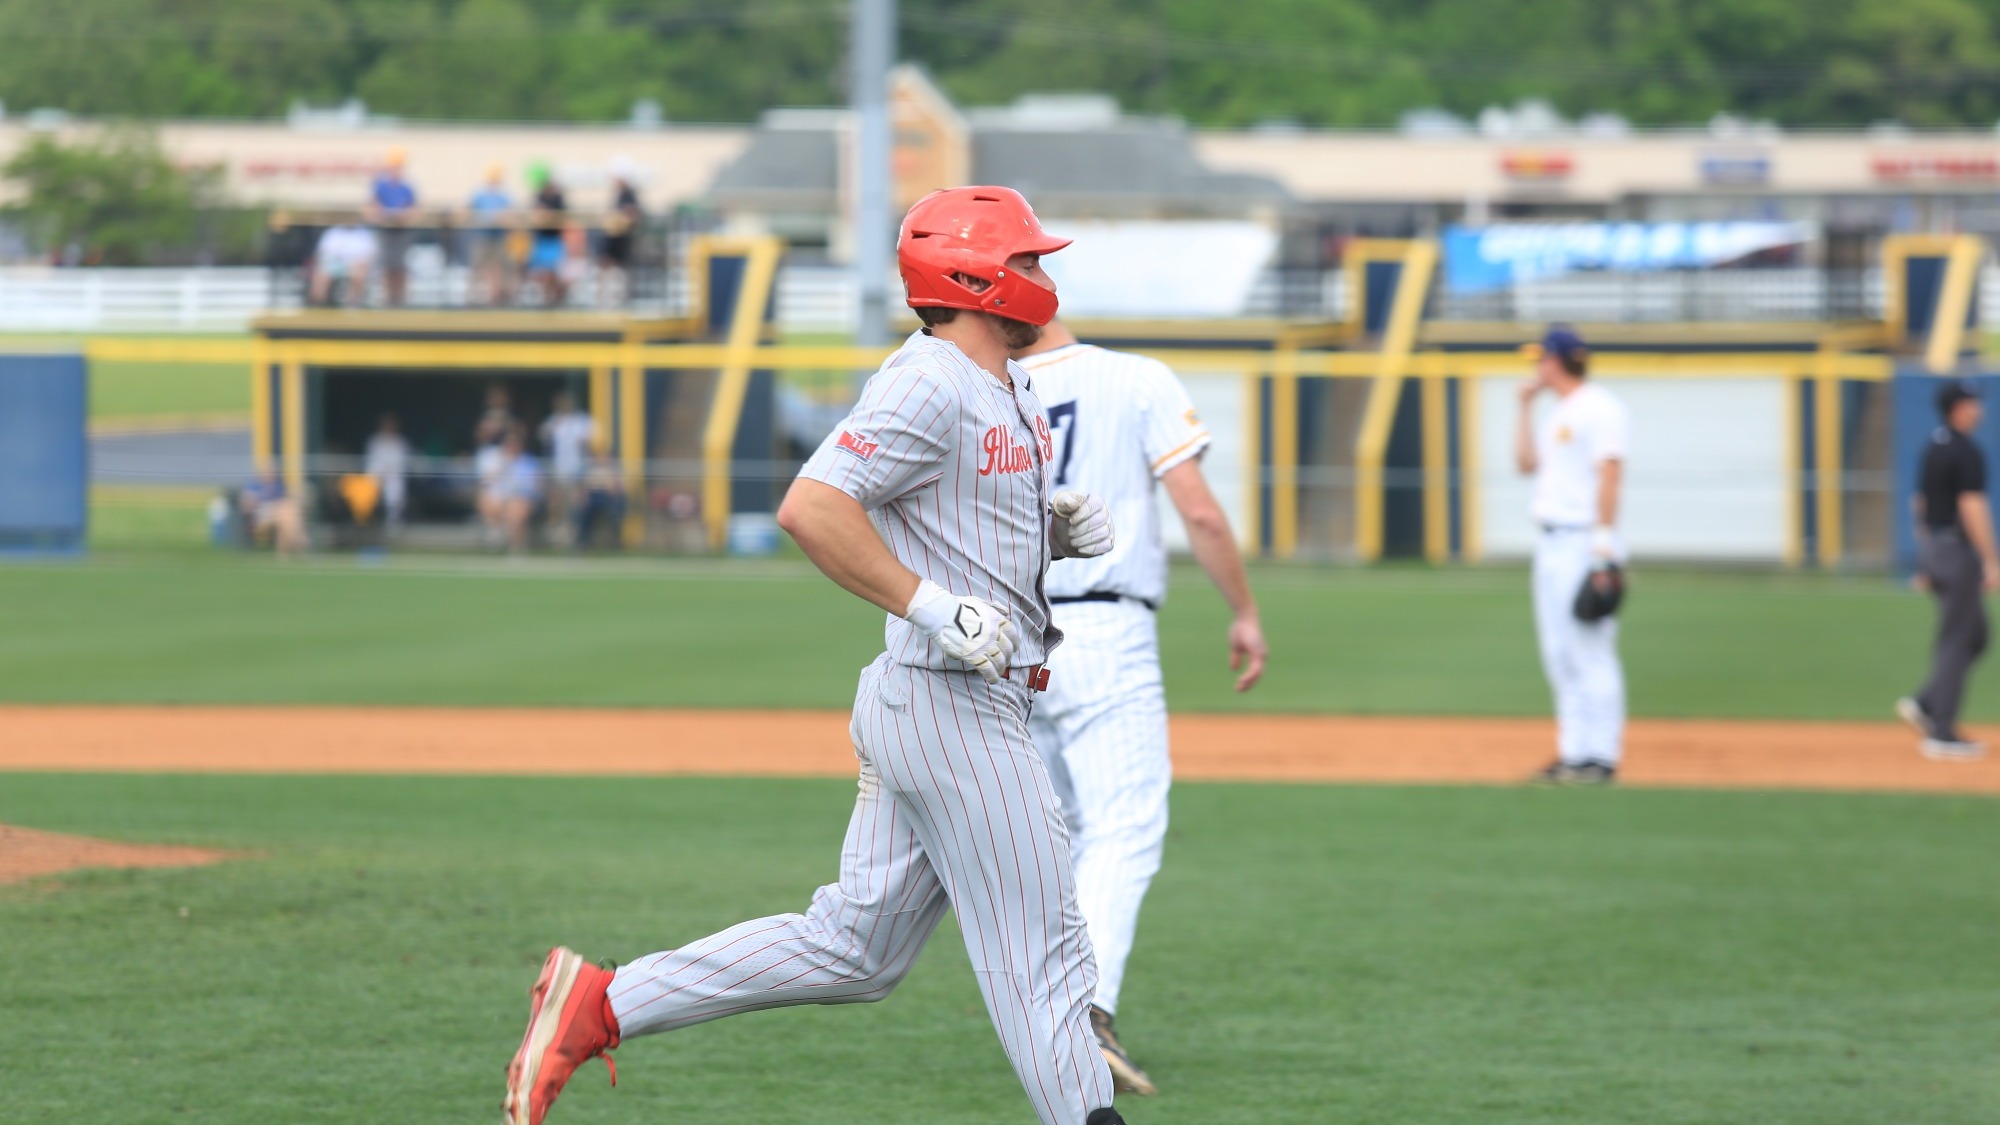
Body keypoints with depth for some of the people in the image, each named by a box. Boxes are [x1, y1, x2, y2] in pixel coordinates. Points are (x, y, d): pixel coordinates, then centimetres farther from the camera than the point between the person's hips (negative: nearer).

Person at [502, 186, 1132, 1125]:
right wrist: (933, 606, -26)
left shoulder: (1008, 394, 16)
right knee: (1039, 949, -4)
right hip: (955, 709, -10)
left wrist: (1060, 526, 8)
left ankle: (601, 1004, 12)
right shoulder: (928, 385, -16)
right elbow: (811, 508, -24)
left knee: (853, 949, 11)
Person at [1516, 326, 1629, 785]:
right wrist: (1525, 407, 16)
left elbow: (1609, 476, -16)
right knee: (1560, 654, 10)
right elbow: (1528, 463, 19)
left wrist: (1603, 547, -21)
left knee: (1590, 652, -11)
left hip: (1584, 542, -10)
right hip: (1552, 542, 10)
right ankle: (1574, 753, 14)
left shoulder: (1600, 408, -9)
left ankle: (1601, 758, -10)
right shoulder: (1557, 414, 20)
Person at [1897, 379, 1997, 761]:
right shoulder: (1966, 452, -16)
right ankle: (1942, 734, -3)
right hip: (1958, 549, -9)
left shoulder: (1932, 449, 12)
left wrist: (1925, 564, 22)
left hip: (1930, 547, 9)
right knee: (1956, 641, -4)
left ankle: (1925, 705, 8)